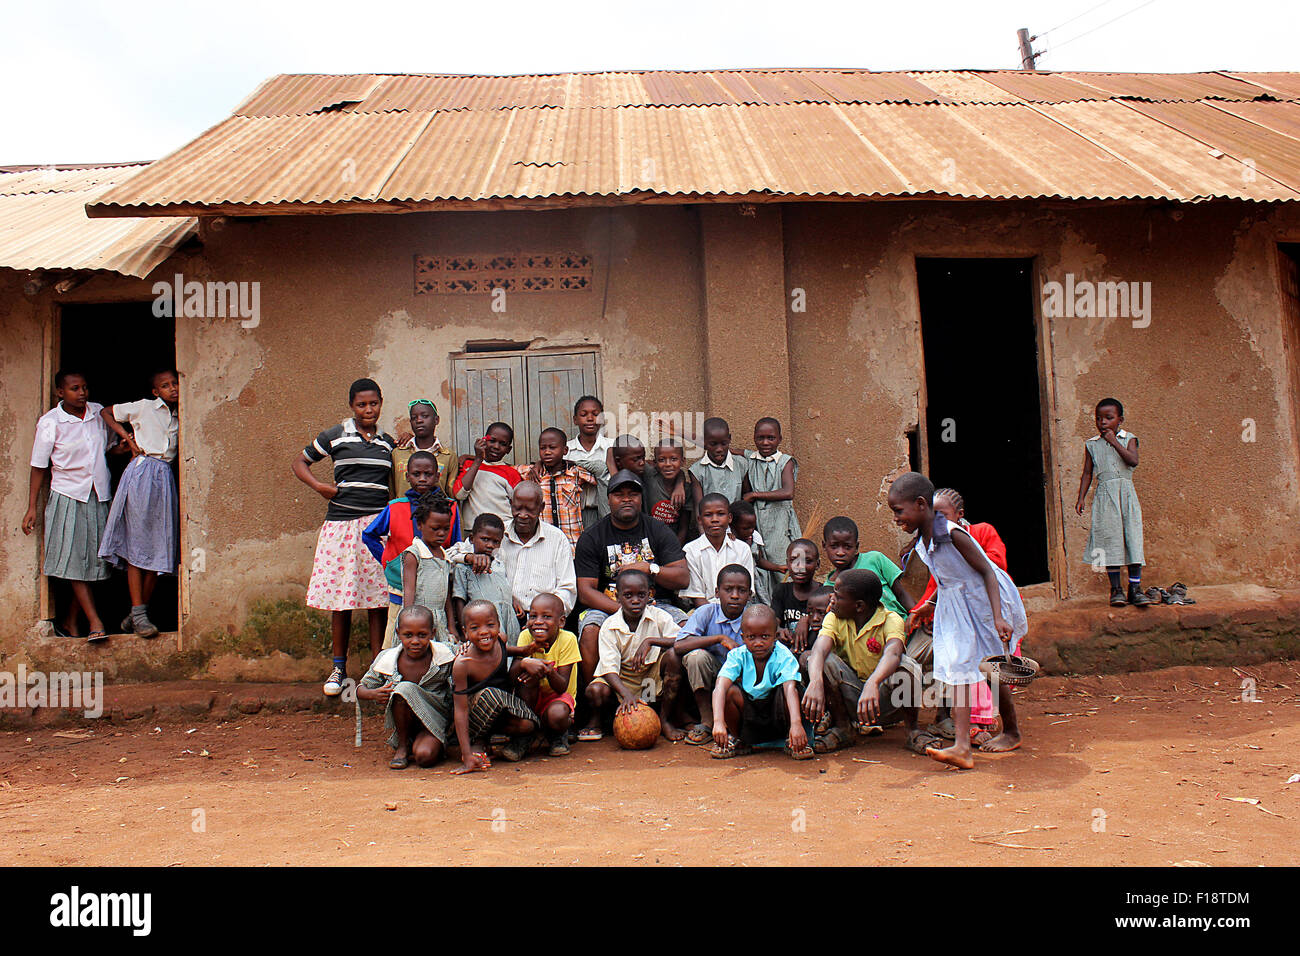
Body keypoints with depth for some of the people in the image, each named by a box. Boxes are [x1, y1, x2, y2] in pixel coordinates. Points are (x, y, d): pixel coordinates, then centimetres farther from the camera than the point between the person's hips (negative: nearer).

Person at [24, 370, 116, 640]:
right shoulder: (50, 422, -6)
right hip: (68, 496, -3)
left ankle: (70, 621, 17)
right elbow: (39, 467, -2)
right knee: (75, 559, -6)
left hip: (99, 497, 4)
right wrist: (31, 507, -4)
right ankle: (94, 621, -6)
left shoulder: (100, 413, 4)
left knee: (94, 559, 4)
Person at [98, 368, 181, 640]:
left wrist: (184, 413, 10)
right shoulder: (143, 407, 8)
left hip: (165, 477, 5)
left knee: (159, 548, 1)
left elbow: (181, 449, 16)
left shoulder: (179, 416, 20)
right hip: (141, 472, -5)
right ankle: (138, 614, -7)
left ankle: (137, 614, 8)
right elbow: (106, 413, 15)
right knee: (136, 544, -7)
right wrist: (126, 436, 4)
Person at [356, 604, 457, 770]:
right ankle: (402, 746, -9)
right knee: (404, 689, -30)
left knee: (424, 756, -32)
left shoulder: (445, 656, -12)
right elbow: (361, 689, 3)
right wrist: (374, 694, -21)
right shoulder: (387, 659, -9)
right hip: (401, 722, 2)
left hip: (434, 720, -2)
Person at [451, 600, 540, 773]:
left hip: (504, 705, 3)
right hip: (474, 707, -3)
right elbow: (461, 710, -30)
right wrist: (467, 756, -34)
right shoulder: (462, 664, -30)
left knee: (527, 725, -29)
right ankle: (477, 741, -12)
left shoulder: (500, 640, -14)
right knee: (491, 695, -38)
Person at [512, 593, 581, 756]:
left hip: (558, 696, -2)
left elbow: (562, 687, -22)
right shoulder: (526, 636, -12)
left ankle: (558, 736, 5)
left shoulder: (567, 640, -19)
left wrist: (549, 671, -43)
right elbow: (511, 677, -21)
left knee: (557, 715, -36)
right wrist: (523, 662, -42)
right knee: (531, 672, -29)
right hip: (532, 698, 2)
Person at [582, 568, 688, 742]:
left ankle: (665, 720, -11)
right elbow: (609, 667, -20)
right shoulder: (609, 626, -12)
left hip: (653, 674, 1)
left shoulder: (659, 616, -10)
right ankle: (594, 720, 9)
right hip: (621, 679, -1)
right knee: (596, 691, -31)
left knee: (672, 657, -28)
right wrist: (626, 694, -38)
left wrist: (650, 641, -34)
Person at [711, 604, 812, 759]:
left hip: (777, 713, -2)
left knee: (786, 689, -31)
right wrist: (718, 722, -46)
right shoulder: (738, 656, -16)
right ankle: (738, 741, 0)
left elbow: (790, 688, -36)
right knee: (730, 691, -27)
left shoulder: (783, 656, -20)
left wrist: (796, 723, -52)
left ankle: (791, 741, -7)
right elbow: (720, 687, -30)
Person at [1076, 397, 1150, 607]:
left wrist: (1114, 441, -12)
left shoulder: (1128, 439, 6)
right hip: (1104, 495, 1)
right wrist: (1081, 497, 2)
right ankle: (1116, 589, 4)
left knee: (1132, 537, -4)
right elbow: (1087, 473, 11)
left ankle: (1135, 588, 2)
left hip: (1126, 492, 0)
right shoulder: (1092, 444, 10)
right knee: (1110, 539, -3)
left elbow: (1133, 461, -12)